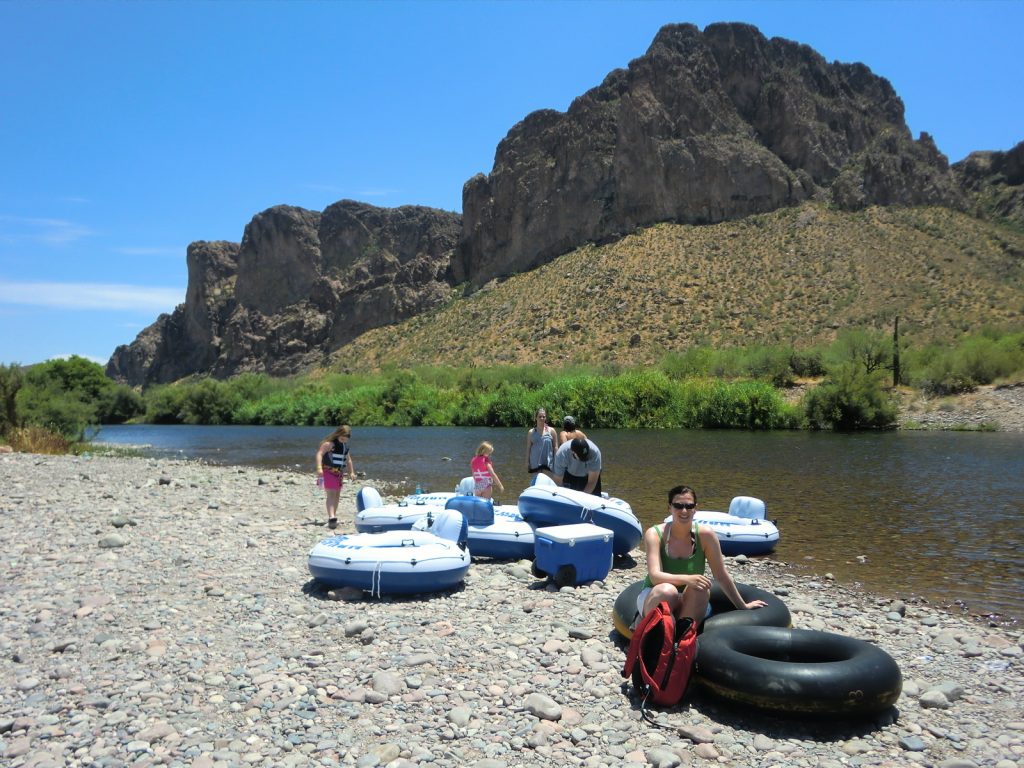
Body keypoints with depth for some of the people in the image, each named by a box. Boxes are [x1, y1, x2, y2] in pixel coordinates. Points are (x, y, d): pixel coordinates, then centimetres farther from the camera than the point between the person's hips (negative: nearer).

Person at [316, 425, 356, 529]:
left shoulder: (345, 446, 12)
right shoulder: (329, 443, -13)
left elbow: (348, 460, 22)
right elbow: (319, 454, -25)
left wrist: (352, 472, 16)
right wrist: (319, 468, -37)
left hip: (339, 473, 8)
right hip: (328, 471, -8)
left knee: (337, 495, 13)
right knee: (331, 494, -18)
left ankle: (333, 517, 24)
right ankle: (331, 518, -27)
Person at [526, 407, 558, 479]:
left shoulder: (551, 431, 3)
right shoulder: (531, 432, 6)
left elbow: (555, 447, 5)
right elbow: (528, 448, 9)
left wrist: (556, 461, 0)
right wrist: (527, 462, 5)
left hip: (548, 462, -1)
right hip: (535, 463, 1)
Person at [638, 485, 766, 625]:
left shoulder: (705, 535, -9)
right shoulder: (655, 534, -14)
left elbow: (722, 576, 1)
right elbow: (655, 576, -26)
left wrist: (743, 607, 7)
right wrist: (687, 579, -42)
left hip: (691, 606, 2)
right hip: (655, 600, -2)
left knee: (700, 589, -31)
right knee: (667, 590, -36)